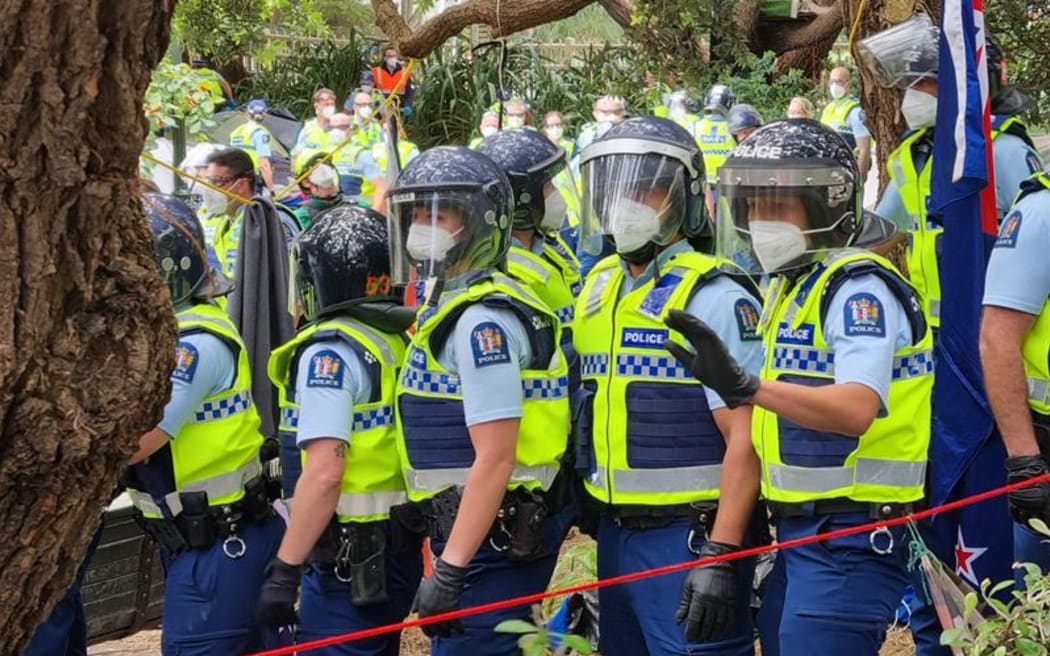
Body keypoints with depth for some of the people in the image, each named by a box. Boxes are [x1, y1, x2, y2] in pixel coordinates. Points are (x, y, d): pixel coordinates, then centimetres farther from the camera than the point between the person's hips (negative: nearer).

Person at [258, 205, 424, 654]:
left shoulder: (329, 352, -14)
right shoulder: (401, 343, 10)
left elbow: (324, 472, -22)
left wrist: (285, 570, -19)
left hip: (350, 563, -8)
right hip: (401, 551, 9)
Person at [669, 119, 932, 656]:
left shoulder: (858, 287, -13)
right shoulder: (787, 290, 16)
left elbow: (857, 410, -30)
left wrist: (747, 388, -43)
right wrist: (721, 551, 11)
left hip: (852, 537, -9)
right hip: (797, 530, 10)